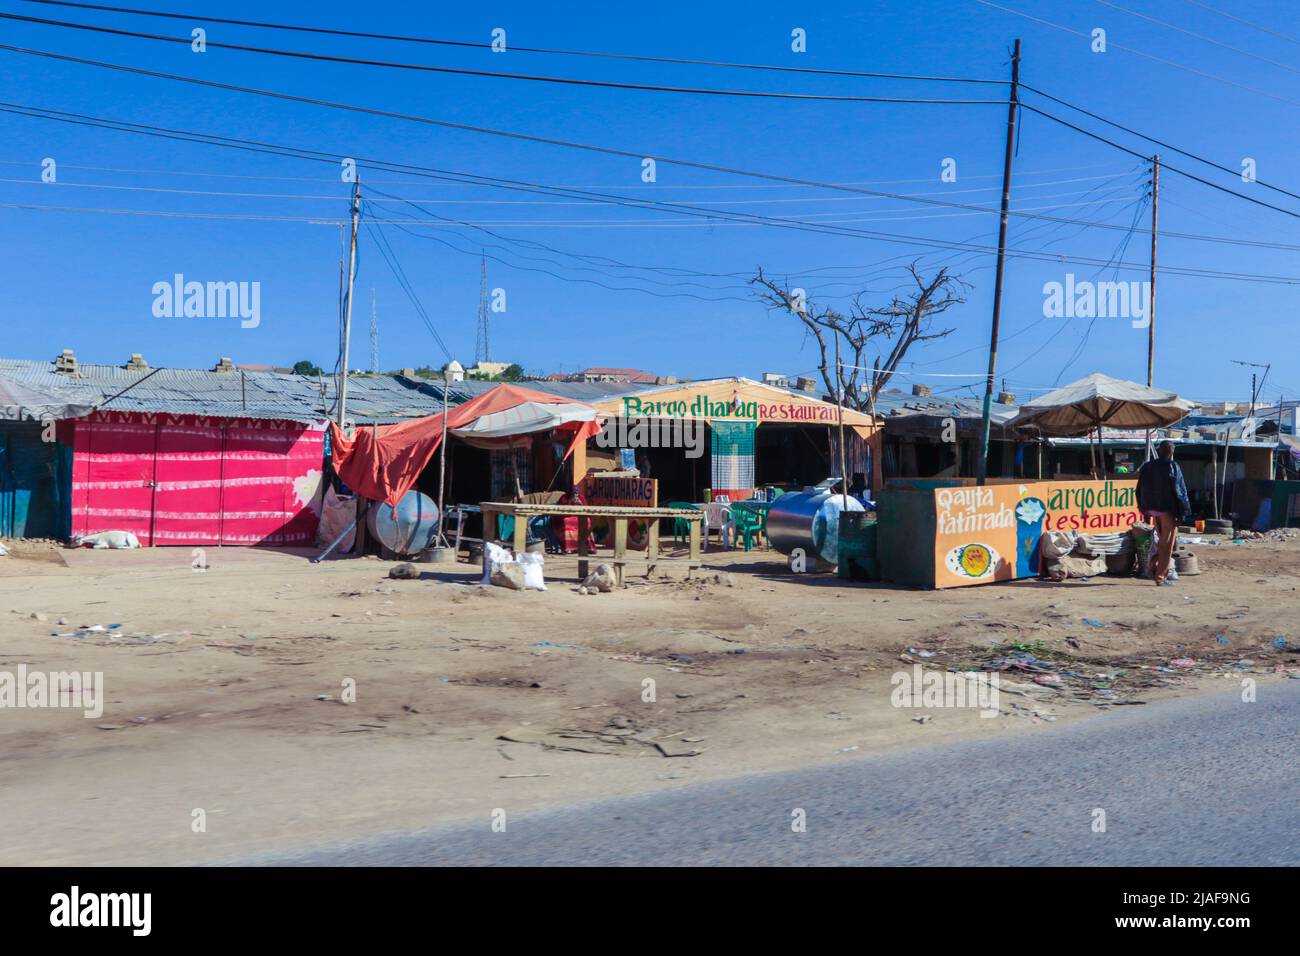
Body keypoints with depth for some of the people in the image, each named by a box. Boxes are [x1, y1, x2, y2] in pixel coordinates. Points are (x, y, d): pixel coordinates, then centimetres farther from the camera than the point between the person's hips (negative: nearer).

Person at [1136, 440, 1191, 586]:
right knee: (1167, 544, 3)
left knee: (1162, 540, 22)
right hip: (1168, 510, -5)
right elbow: (1178, 491, -13)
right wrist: (1181, 513, -9)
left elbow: (1140, 491, 8)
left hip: (1153, 508, 5)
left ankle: (1154, 563, 4)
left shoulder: (1147, 467, 5)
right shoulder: (1172, 467, -11)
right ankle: (1160, 576, 3)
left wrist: (1145, 511, 13)